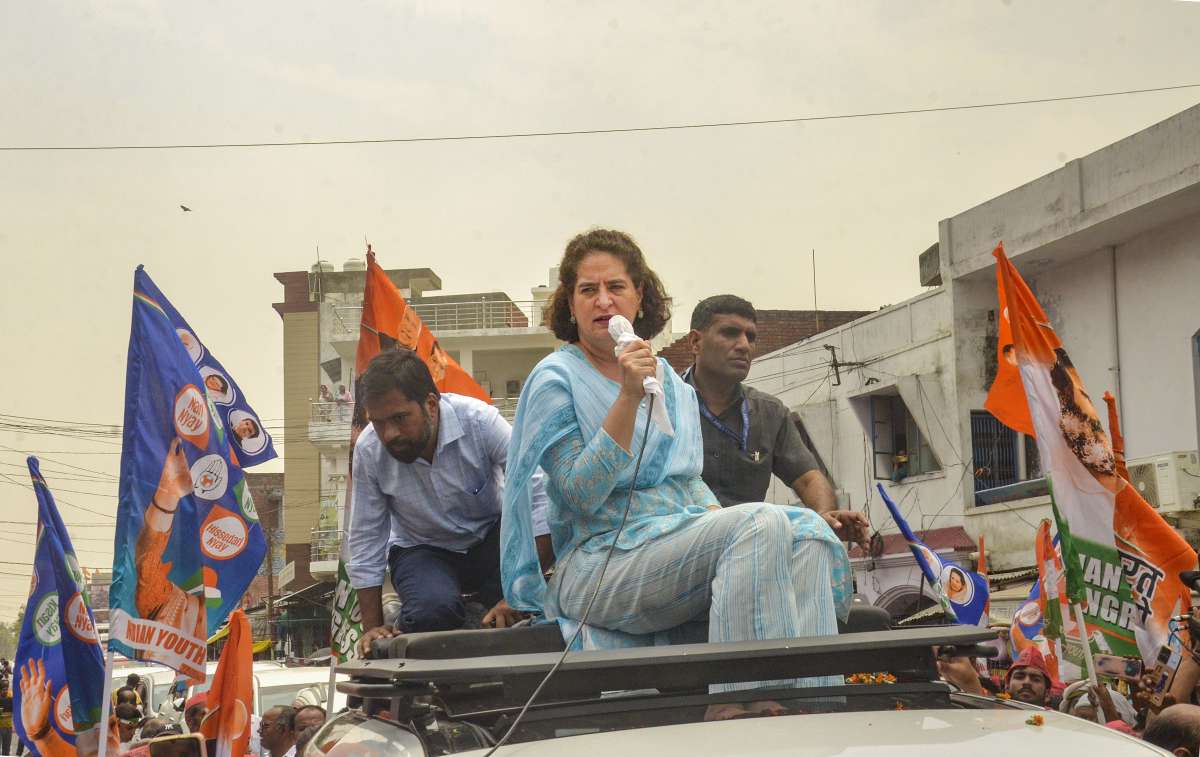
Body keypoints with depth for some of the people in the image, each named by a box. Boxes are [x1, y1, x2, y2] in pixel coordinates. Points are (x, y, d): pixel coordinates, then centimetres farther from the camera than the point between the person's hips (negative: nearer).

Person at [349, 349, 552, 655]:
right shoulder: (368, 449, -18)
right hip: (422, 549, 1)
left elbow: (540, 503, -28)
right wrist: (373, 627, -9)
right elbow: (366, 542, -8)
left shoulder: (480, 421, -25)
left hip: (490, 537, -1)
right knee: (432, 609, -33)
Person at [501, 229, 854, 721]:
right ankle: (739, 701, -38)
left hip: (678, 542, 7)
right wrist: (629, 398, -19)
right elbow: (582, 494, -12)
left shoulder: (670, 381, 19)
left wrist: (718, 517, 3)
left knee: (808, 530, -20)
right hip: (599, 563, -7)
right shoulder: (556, 380, -1)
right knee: (762, 523, -29)